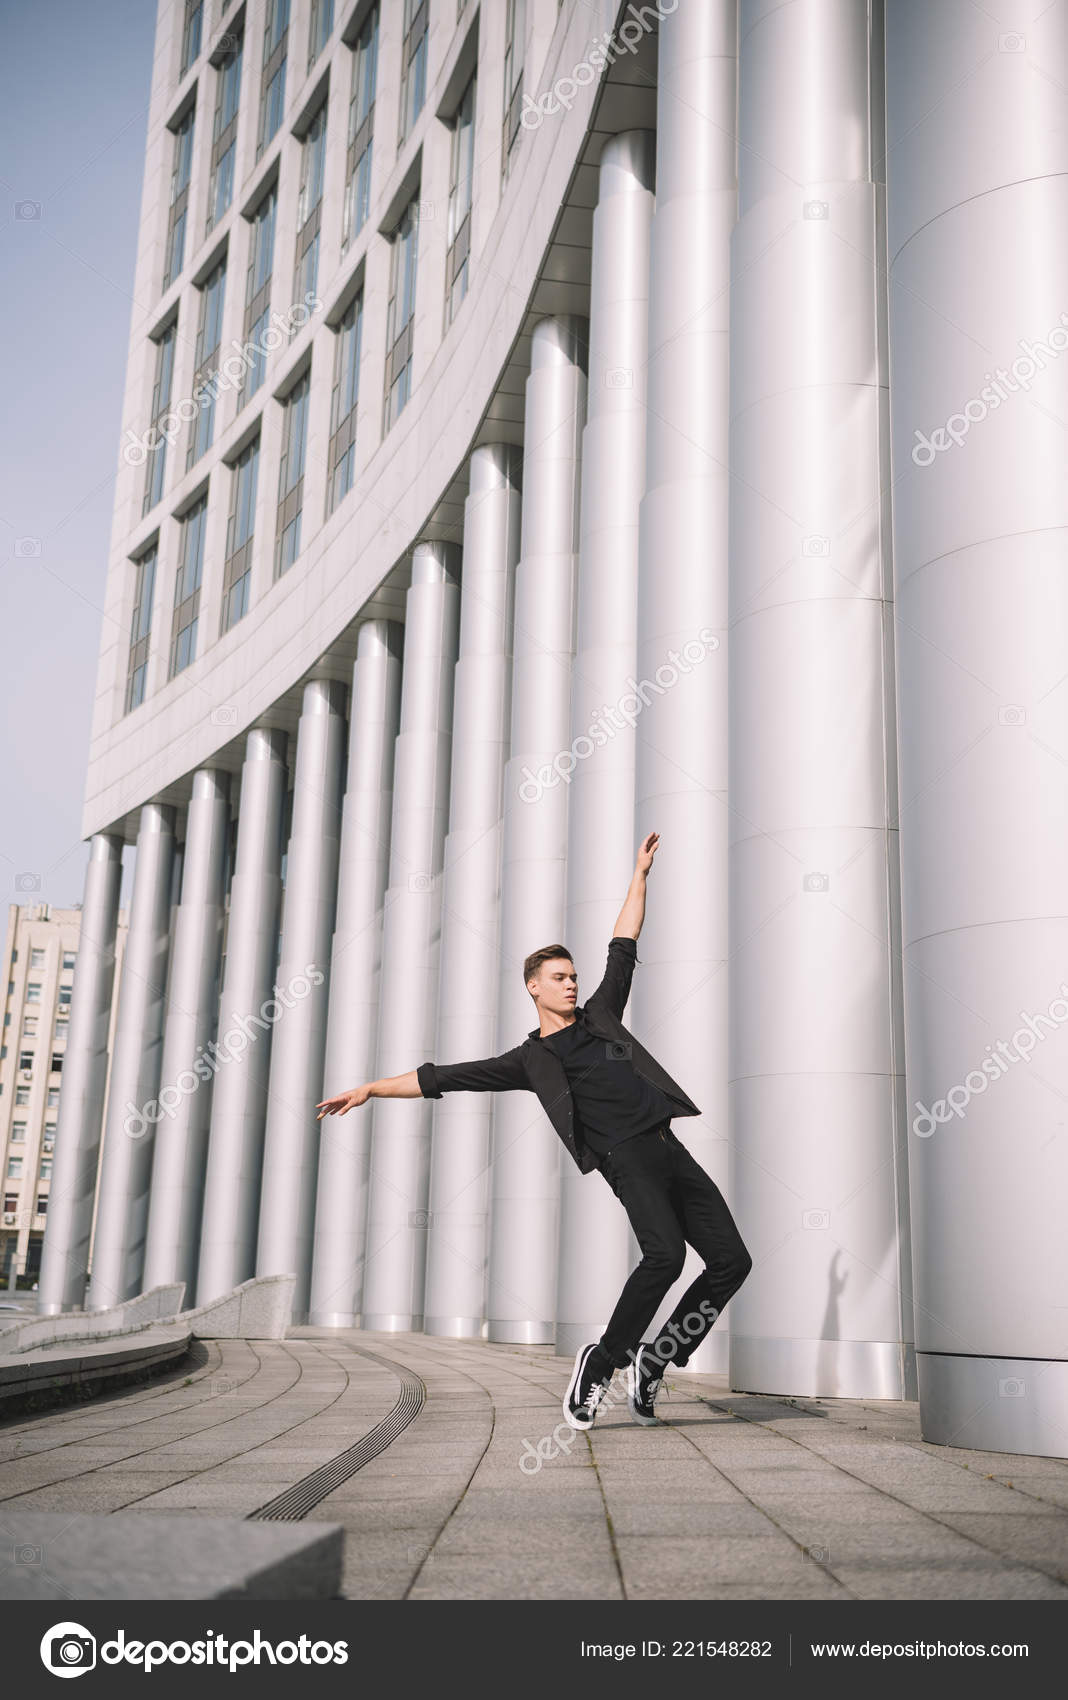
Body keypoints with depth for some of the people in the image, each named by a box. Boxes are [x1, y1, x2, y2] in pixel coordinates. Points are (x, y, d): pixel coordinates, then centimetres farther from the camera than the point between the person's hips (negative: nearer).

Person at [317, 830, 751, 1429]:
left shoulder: (600, 1014, 22)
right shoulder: (529, 1059, 10)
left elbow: (624, 949, 27)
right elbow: (446, 1076, 8)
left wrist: (640, 876, 27)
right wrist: (371, 1088, 4)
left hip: (672, 1150, 6)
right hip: (626, 1155, -6)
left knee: (731, 1260, -2)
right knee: (665, 1252, -29)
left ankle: (653, 1363, 8)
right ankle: (603, 1360, -13)